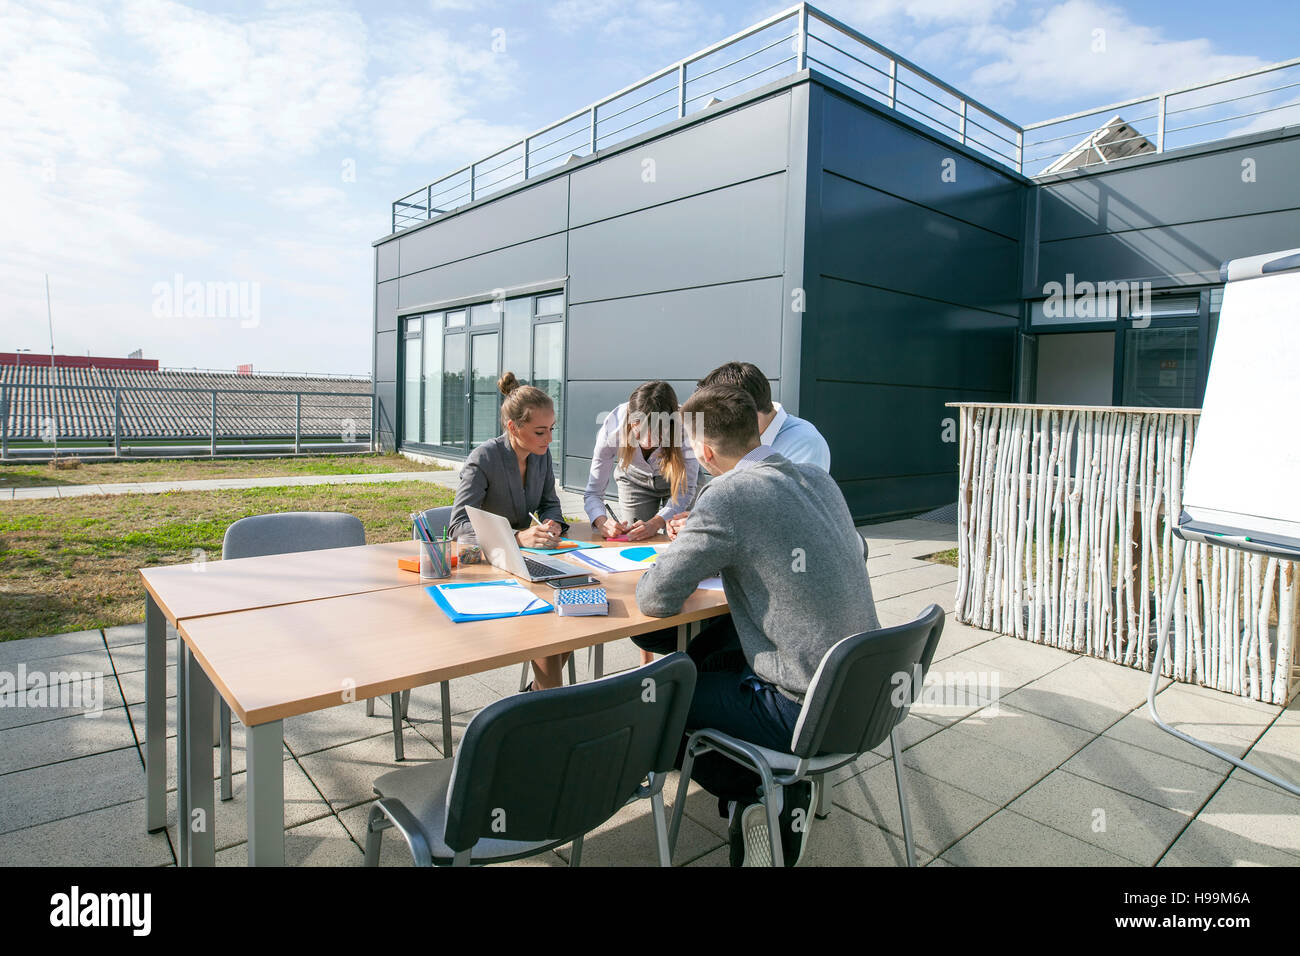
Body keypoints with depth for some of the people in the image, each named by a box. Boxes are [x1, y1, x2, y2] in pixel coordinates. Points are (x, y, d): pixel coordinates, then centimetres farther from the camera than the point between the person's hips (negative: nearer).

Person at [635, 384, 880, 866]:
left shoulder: (728, 496, -21)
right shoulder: (818, 478, 4)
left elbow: (655, 599, -18)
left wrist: (678, 558, 6)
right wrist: (702, 544, 18)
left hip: (806, 713, -8)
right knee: (709, 646, 25)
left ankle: (761, 791, 16)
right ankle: (779, 787, 29)